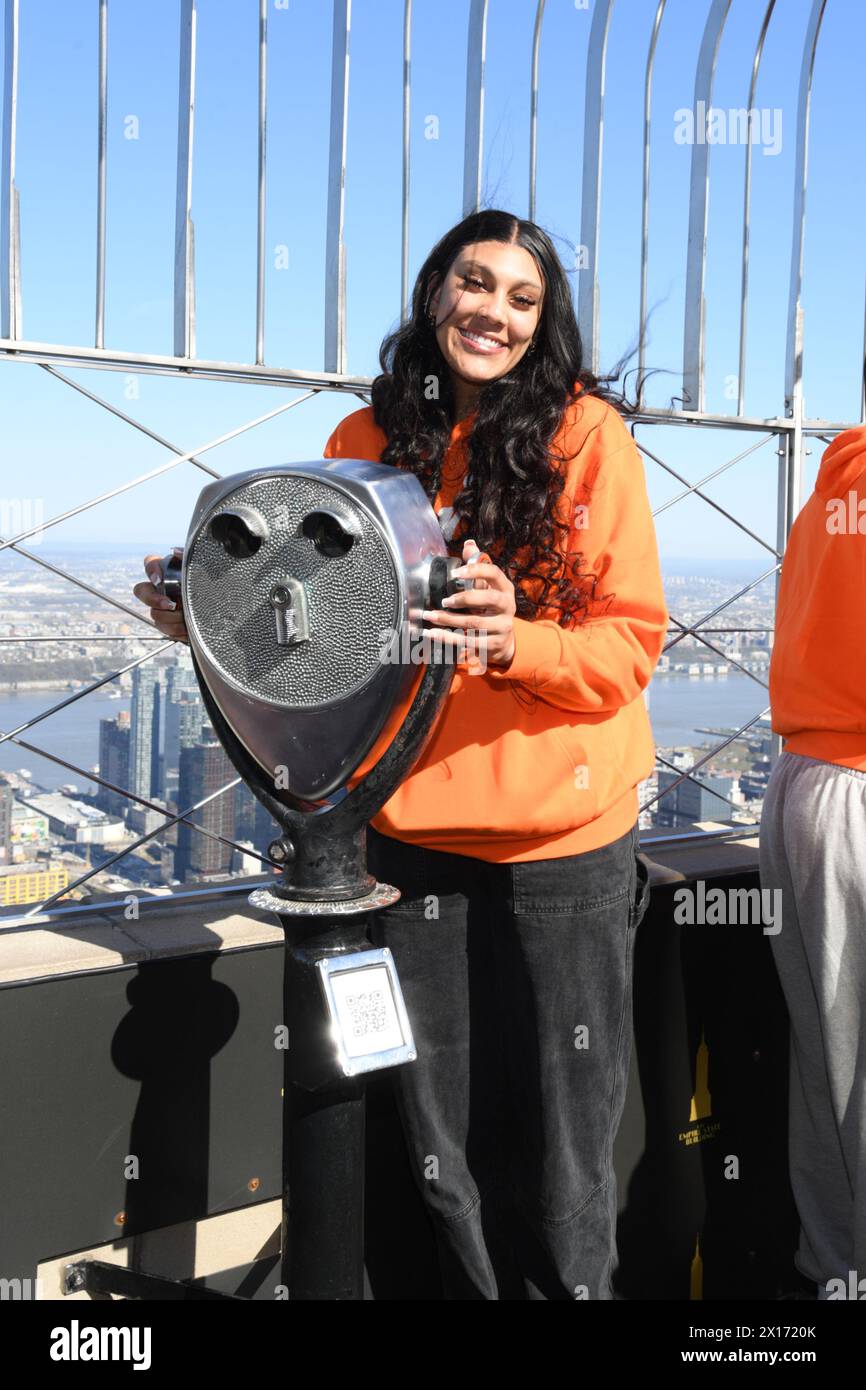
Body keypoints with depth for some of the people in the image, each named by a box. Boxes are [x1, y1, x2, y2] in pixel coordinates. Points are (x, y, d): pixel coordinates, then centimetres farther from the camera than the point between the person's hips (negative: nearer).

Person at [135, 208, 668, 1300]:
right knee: (439, 1145, 14)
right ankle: (471, 1286, 37)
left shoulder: (585, 432, -4)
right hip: (413, 830, 3)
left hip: (562, 836, -3)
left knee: (561, 1149, 8)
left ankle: (572, 1286, 32)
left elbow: (631, 641, -7)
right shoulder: (367, 441, 6)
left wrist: (515, 644, -25)